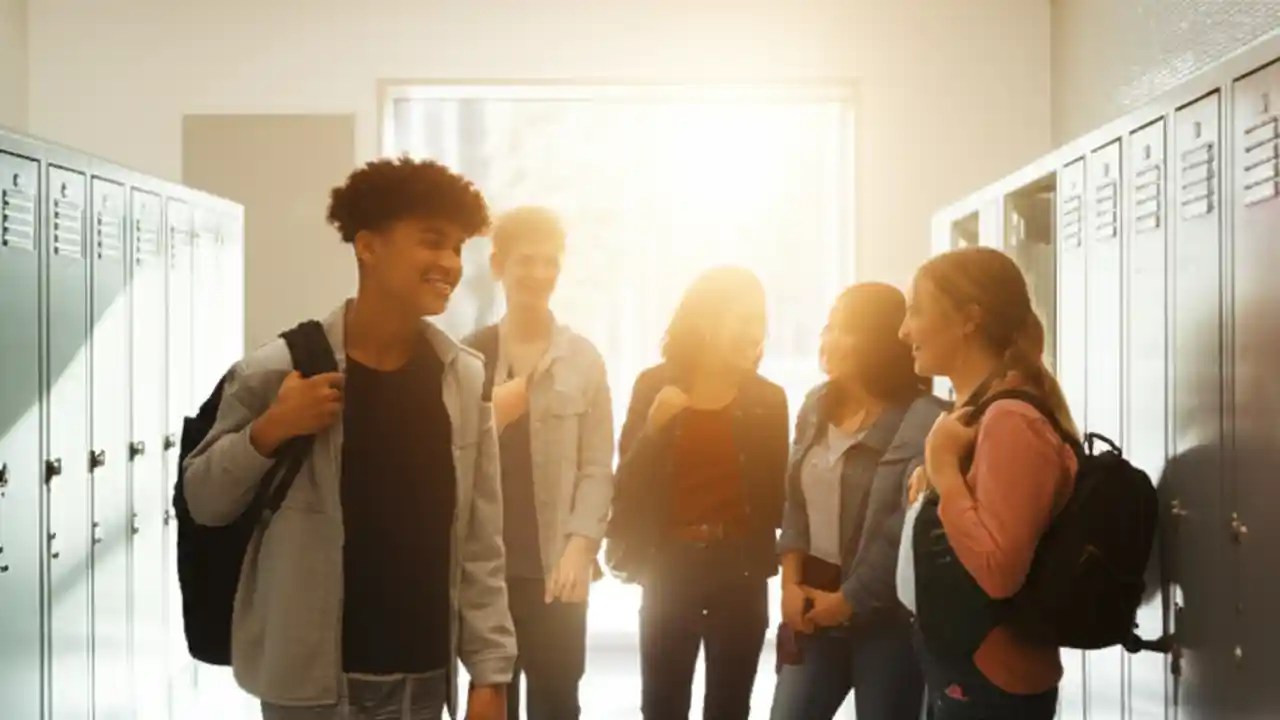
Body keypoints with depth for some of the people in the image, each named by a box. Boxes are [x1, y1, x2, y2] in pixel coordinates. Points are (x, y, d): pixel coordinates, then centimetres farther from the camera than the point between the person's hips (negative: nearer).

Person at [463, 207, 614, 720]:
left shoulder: (584, 360, 4)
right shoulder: (469, 356, 6)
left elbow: (597, 467, 1)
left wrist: (580, 546, -12)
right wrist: (488, 417, -12)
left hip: (554, 567, -1)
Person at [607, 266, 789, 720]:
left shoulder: (768, 399, 3)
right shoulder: (654, 385, 0)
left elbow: (775, 495, 4)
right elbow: (628, 482, -3)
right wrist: (653, 427, -18)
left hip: (740, 571, 1)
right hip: (670, 568, -1)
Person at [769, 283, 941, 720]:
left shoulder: (925, 423, -17)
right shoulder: (817, 406, 9)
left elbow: (908, 535, -19)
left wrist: (848, 600, -11)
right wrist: (791, 583, 0)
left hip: (888, 616, -6)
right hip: (816, 604, 7)